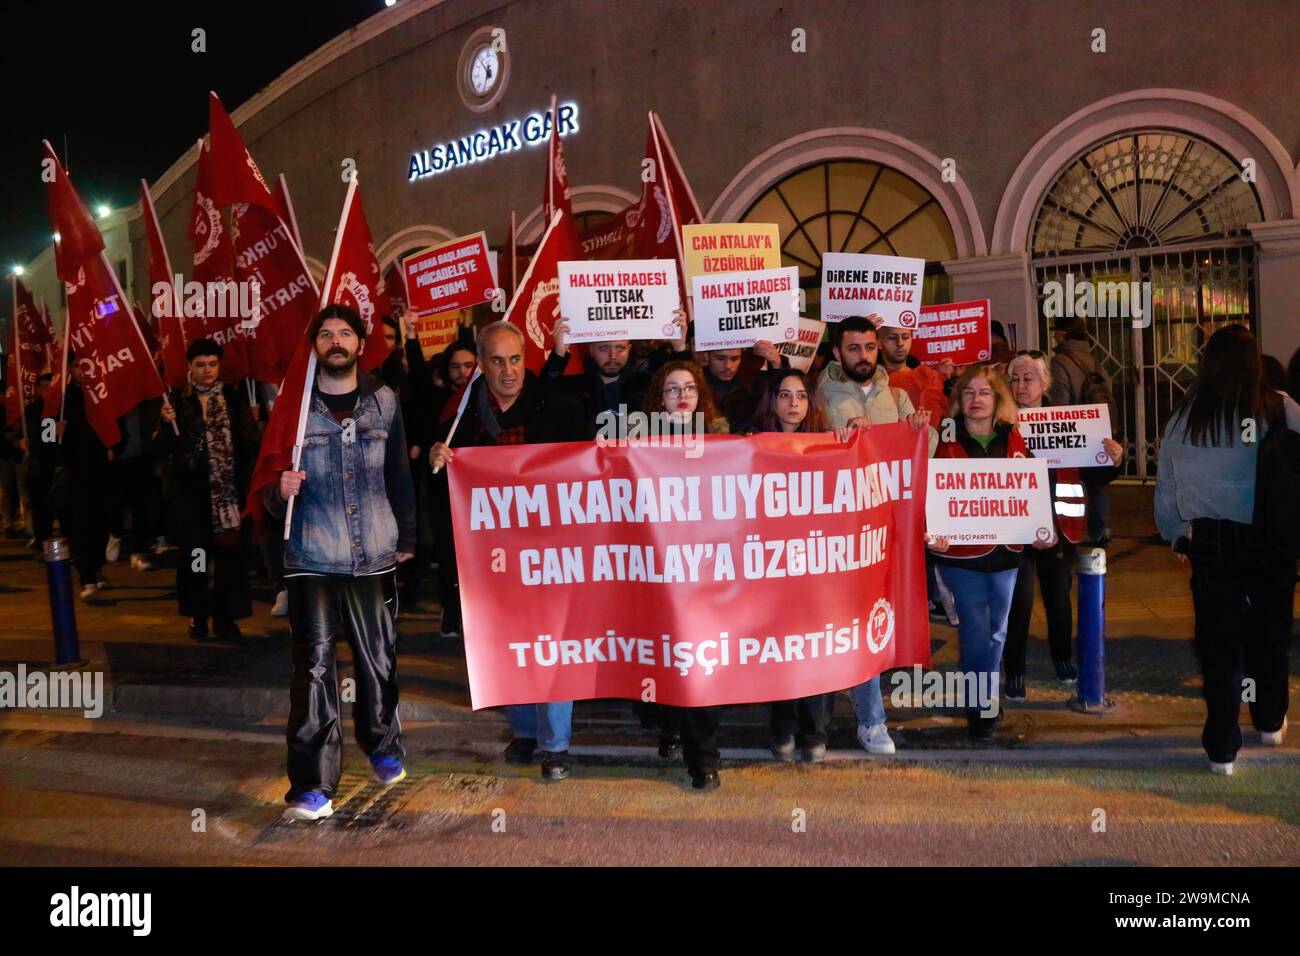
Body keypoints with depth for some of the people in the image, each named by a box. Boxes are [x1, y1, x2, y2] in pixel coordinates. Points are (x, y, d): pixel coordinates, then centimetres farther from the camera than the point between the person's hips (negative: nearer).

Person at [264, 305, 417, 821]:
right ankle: (312, 785, 4)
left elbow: (399, 475, 12)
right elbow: (267, 489, 5)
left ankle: (382, 747, 36)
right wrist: (280, 491, -18)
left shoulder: (383, 399, 7)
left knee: (379, 658, 10)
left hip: (375, 556, 2)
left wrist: (406, 536, 12)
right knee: (314, 665, -4)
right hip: (312, 559, -1)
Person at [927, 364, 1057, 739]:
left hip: (1006, 550, 4)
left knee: (997, 630, 13)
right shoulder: (947, 441, -4)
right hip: (962, 552, -4)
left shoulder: (1013, 439, 7)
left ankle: (988, 697, 30)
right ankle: (977, 707, 11)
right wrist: (934, 532, -24)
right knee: (976, 630, -3)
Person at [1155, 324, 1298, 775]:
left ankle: (1222, 747, 10)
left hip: (1210, 544, 0)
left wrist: (1175, 534, 20)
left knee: (1218, 641, 7)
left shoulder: (1184, 417, -1)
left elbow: (1166, 488, 6)